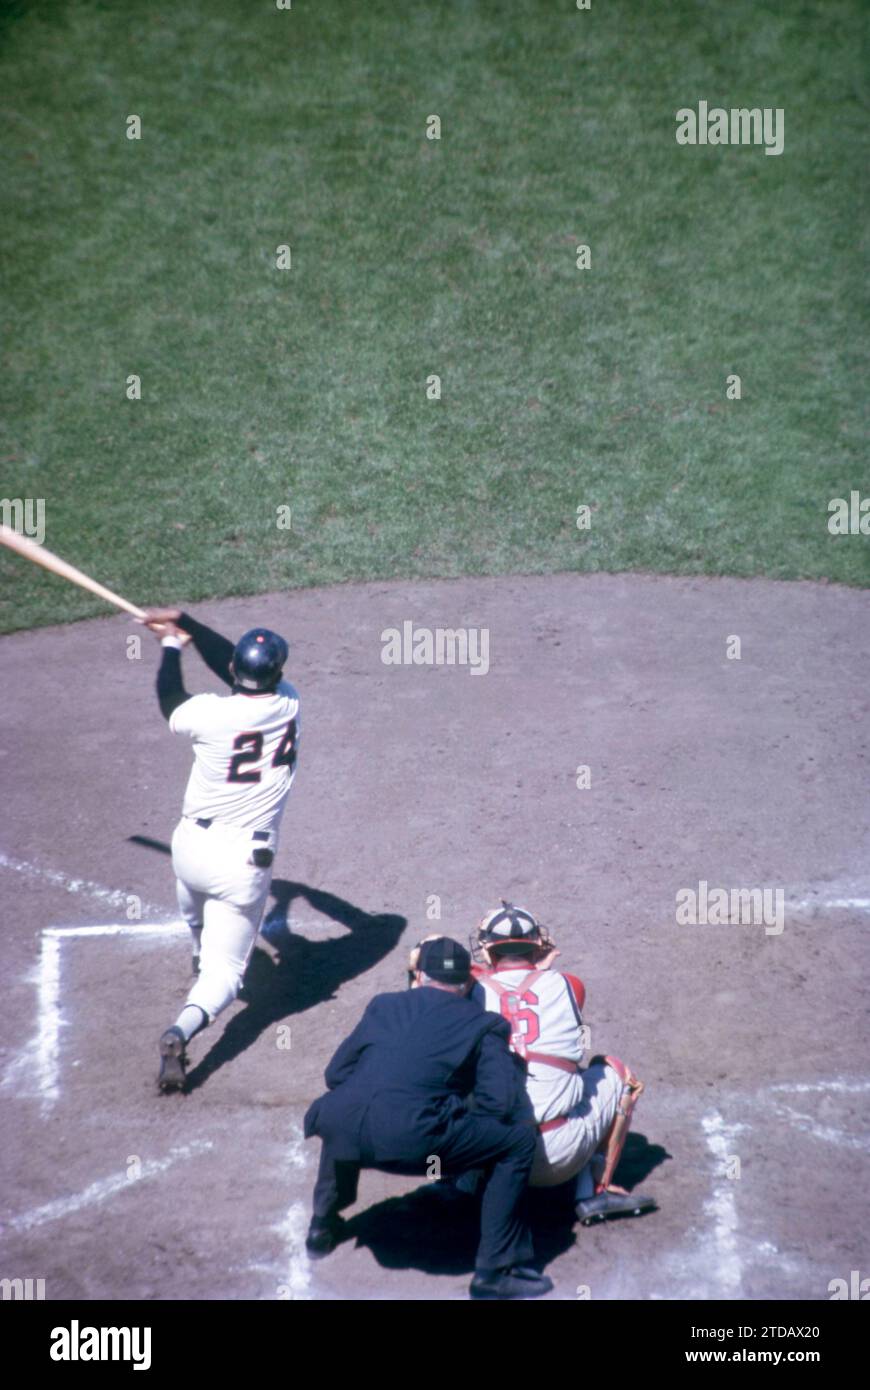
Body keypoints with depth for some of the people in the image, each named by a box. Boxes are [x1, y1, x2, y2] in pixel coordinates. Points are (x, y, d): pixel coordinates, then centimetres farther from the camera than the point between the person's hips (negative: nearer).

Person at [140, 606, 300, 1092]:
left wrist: (172, 643, 24)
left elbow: (171, 700, 9)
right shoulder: (289, 703, -7)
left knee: (198, 921, 35)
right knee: (224, 971, 3)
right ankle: (183, 1030, -24)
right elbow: (231, 661, 10)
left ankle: (202, 966, 62)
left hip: (193, 846, 1)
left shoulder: (211, 714, -15)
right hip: (245, 861, -1)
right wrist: (186, 623, 17)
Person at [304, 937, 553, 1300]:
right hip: (412, 1141, -5)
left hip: (342, 1132, 5)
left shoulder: (383, 1005, 26)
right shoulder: (483, 1025, 15)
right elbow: (503, 1104, 5)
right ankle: (496, 1272, 10)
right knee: (518, 1139, 12)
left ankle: (322, 1228, 47)